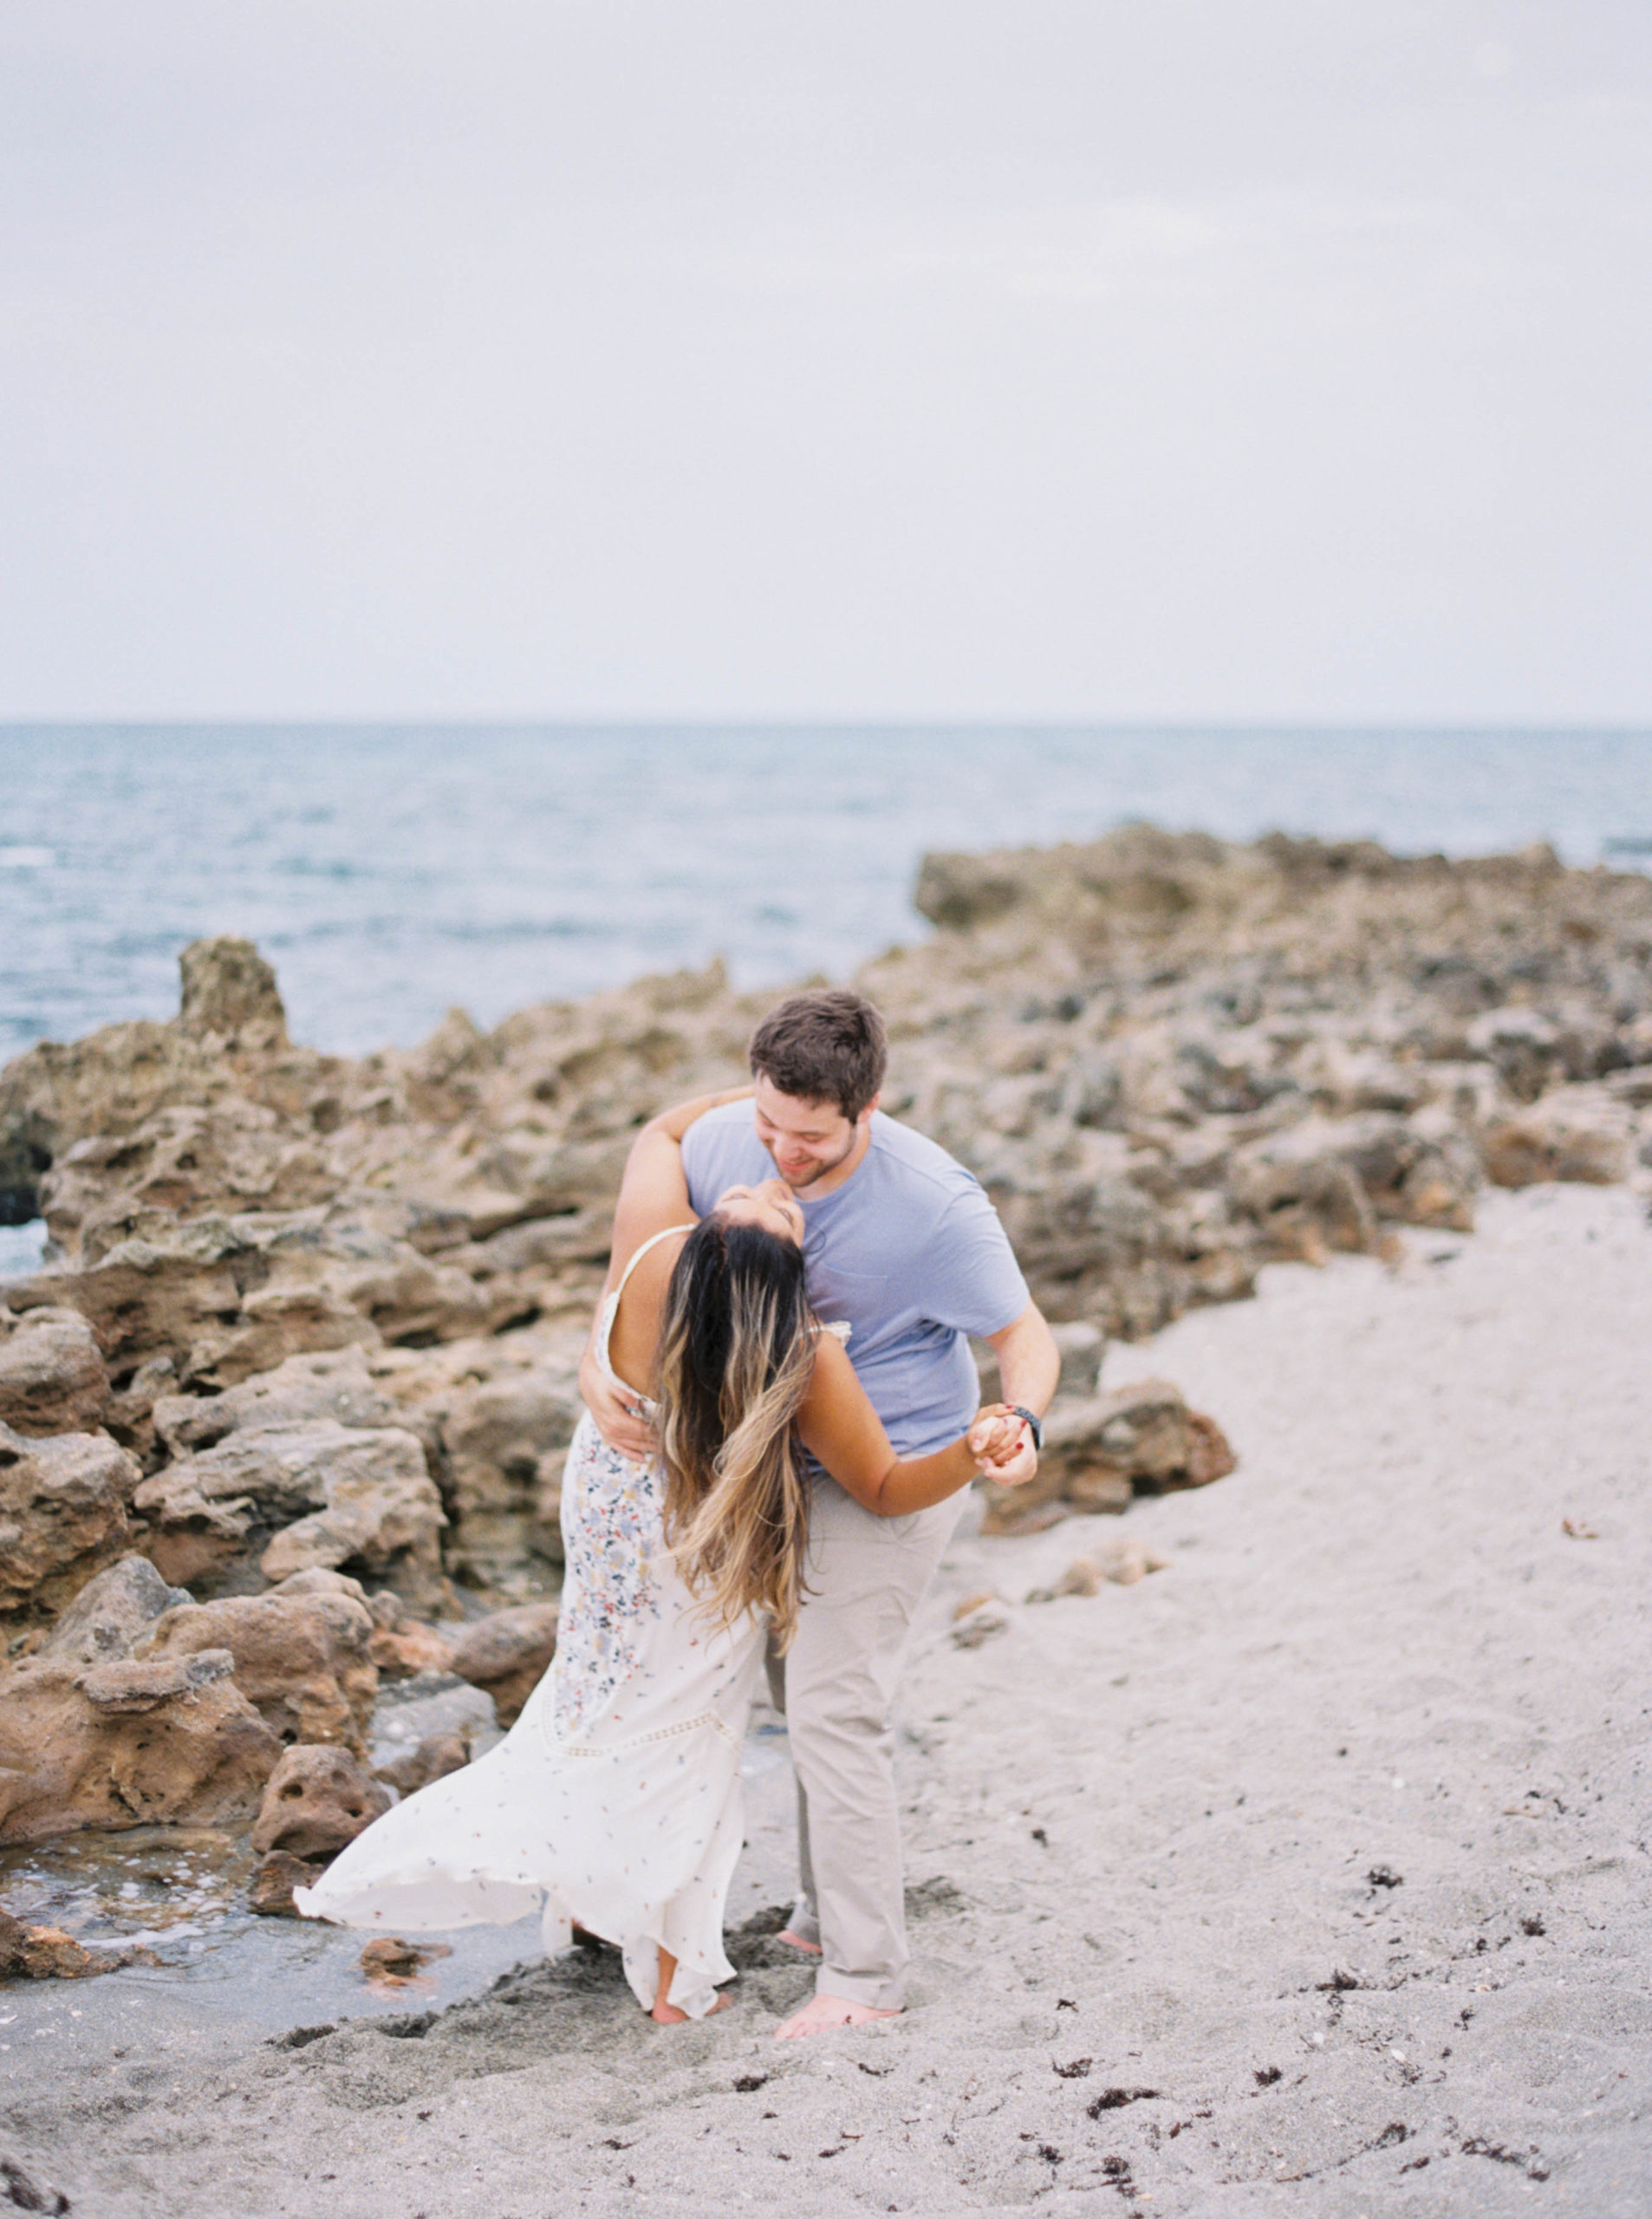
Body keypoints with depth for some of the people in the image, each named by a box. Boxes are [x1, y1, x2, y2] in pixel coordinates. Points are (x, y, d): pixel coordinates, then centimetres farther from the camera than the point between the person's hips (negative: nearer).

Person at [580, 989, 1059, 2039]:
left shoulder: (935, 1205, -28)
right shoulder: (720, 1145, -14)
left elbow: (1025, 1334, -18)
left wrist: (1019, 1421, -40)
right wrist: (596, 1370, -20)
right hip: (785, 1462, 7)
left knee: (834, 1707, -11)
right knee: (801, 1687, 18)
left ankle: (865, 1972, -1)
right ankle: (829, 1911, 35)